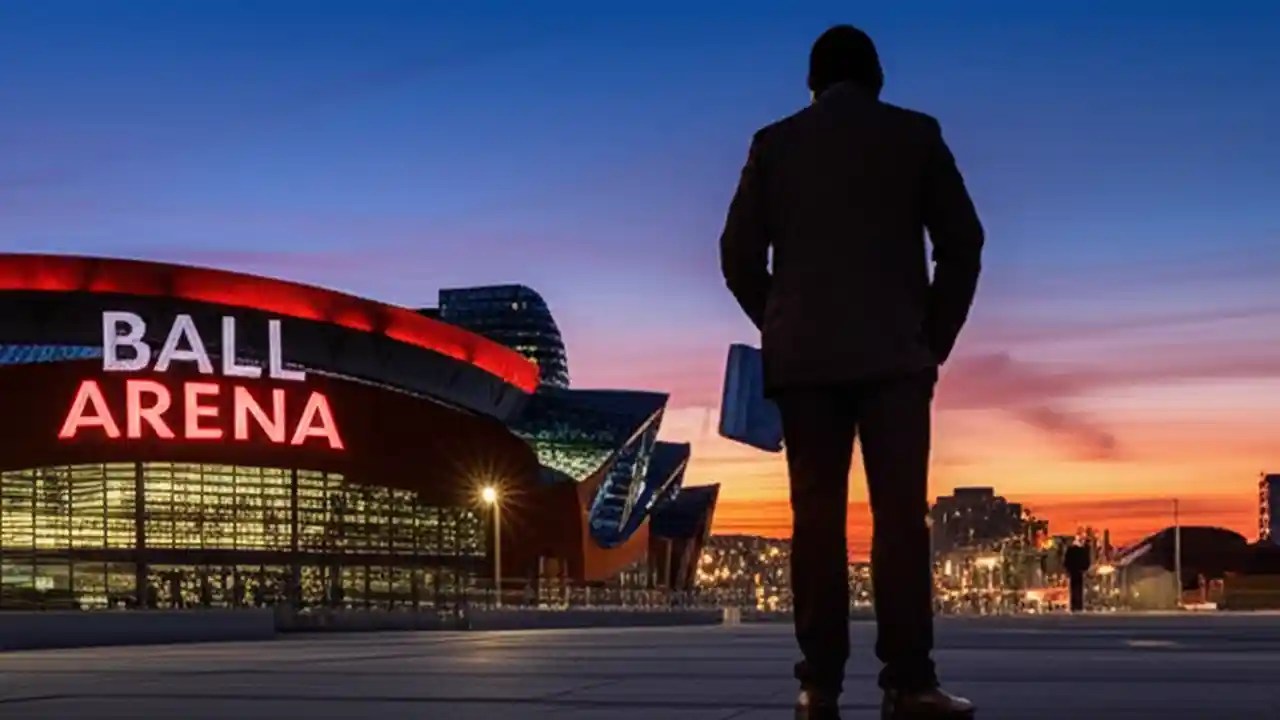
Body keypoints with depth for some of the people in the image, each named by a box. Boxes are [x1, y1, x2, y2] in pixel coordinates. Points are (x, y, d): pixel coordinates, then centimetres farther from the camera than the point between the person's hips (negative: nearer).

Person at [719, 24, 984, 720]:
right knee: (900, 512, -5)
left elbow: (739, 253, 6)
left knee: (817, 514, 1)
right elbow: (962, 242, 3)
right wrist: (937, 335, 10)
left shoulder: (774, 142, 10)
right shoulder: (915, 134, 7)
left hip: (803, 356, 2)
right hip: (893, 353, -2)